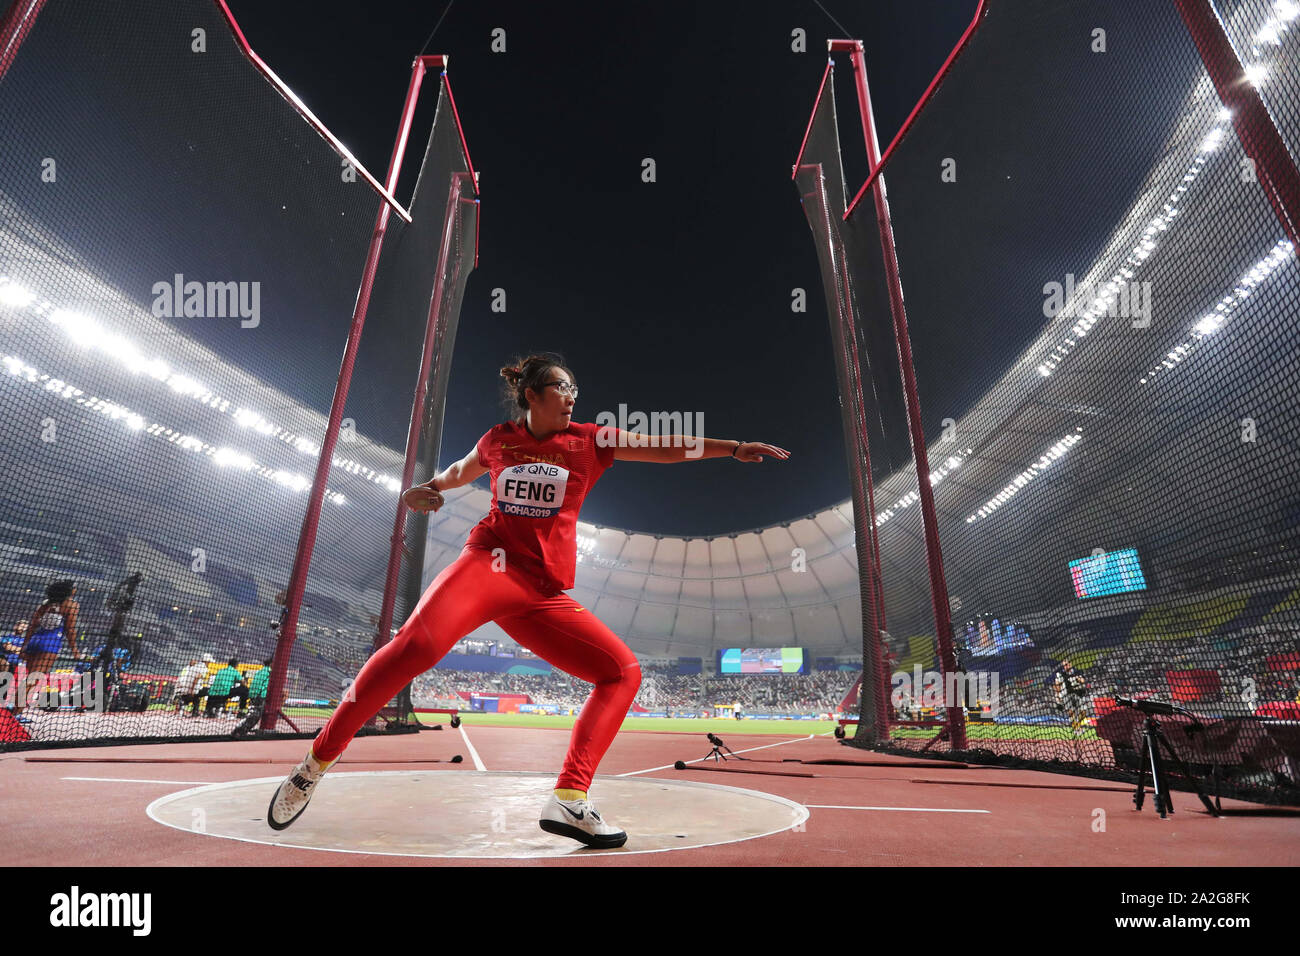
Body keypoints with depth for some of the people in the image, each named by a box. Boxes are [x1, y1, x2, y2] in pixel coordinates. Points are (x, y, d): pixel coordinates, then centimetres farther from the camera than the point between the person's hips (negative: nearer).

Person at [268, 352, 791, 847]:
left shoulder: (590, 440, 9)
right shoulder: (498, 440, 11)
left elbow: (667, 447, 6)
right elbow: (461, 471, 31)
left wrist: (734, 447, 1)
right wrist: (426, 488, 12)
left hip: (543, 595, 3)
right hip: (488, 564, -2)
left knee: (624, 672, -9)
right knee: (418, 643, -30)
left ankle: (568, 800, -11)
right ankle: (316, 763, -11)